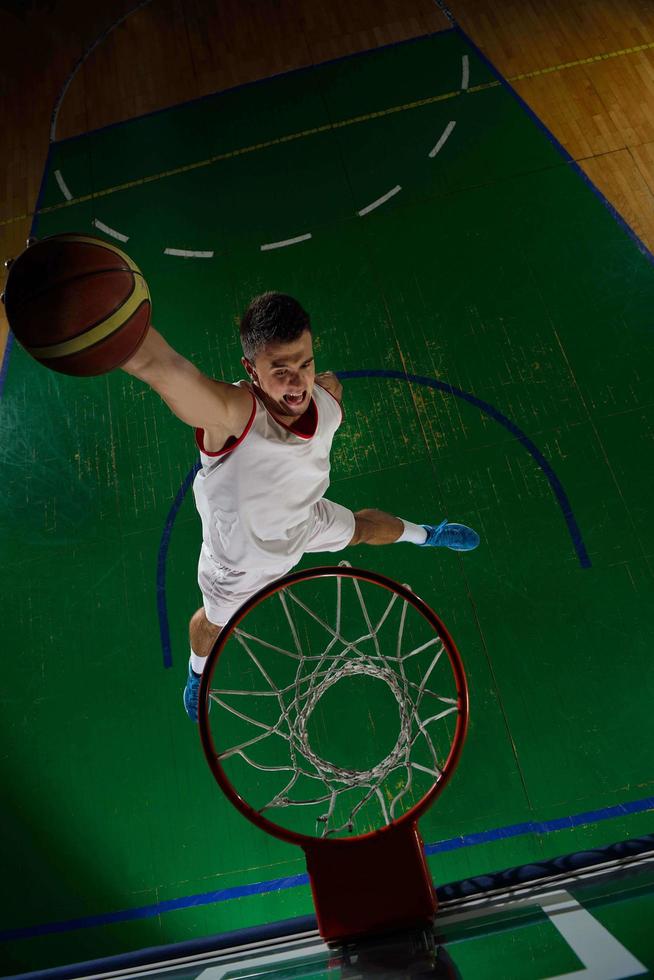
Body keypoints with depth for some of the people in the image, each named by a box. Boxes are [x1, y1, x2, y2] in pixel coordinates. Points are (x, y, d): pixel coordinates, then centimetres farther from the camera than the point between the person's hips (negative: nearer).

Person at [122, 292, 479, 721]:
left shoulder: (327, 399, -27)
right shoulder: (231, 413, -47)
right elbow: (157, 363, -71)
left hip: (307, 521, 4)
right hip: (242, 557, -3)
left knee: (365, 526, 30)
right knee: (214, 623, 26)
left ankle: (426, 534, 66)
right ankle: (198, 670, 65)